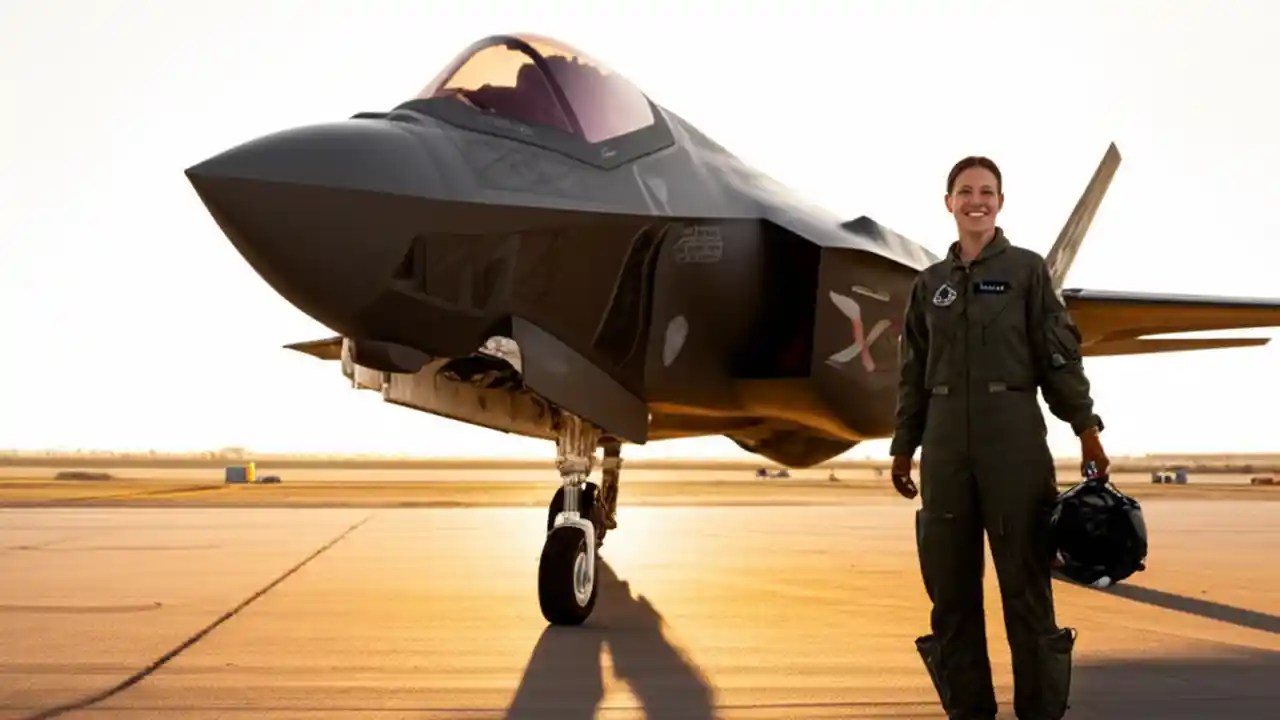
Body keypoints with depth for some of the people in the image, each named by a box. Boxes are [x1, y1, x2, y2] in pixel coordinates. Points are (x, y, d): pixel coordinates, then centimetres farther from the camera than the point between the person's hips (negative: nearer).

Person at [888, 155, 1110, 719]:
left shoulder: (1027, 269, 5)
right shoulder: (930, 284, 13)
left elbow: (1059, 356, 0)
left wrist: (1086, 429, -7)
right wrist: (902, 448, 13)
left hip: (1014, 439, -3)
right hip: (945, 444, 4)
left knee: (1025, 581, -1)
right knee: (950, 586, 6)